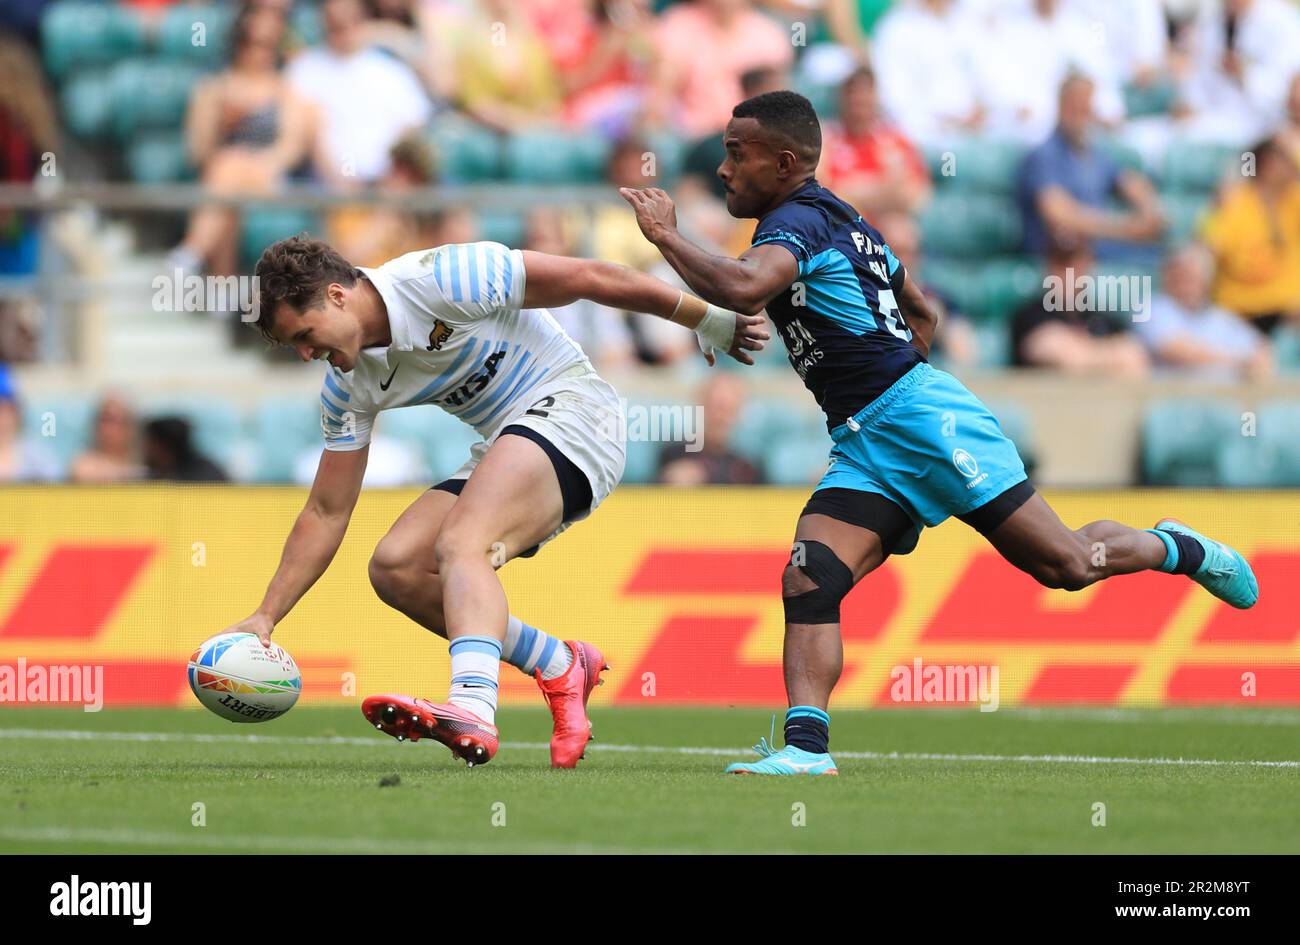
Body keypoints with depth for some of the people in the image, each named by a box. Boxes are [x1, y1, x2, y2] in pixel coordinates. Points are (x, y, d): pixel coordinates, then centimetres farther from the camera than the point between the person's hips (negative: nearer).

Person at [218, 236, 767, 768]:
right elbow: (326, 514, 11)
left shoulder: (438, 280, -18)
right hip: (504, 451, 9)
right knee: (394, 569, -6)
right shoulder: (349, 386, 5)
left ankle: (472, 709, -54)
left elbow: (589, 279, -14)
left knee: (461, 543, -31)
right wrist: (265, 617, 4)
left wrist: (707, 320, -8)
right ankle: (561, 668, 2)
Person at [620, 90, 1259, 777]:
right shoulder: (842, 220, 19)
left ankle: (1176, 549, 21)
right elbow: (921, 313, 30)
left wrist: (665, 235, -18)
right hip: (860, 446, 10)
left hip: (919, 412, -10)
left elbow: (741, 288, -32)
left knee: (1066, 565, -5)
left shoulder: (798, 219, -11)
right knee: (807, 585, -11)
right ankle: (806, 747, -20)